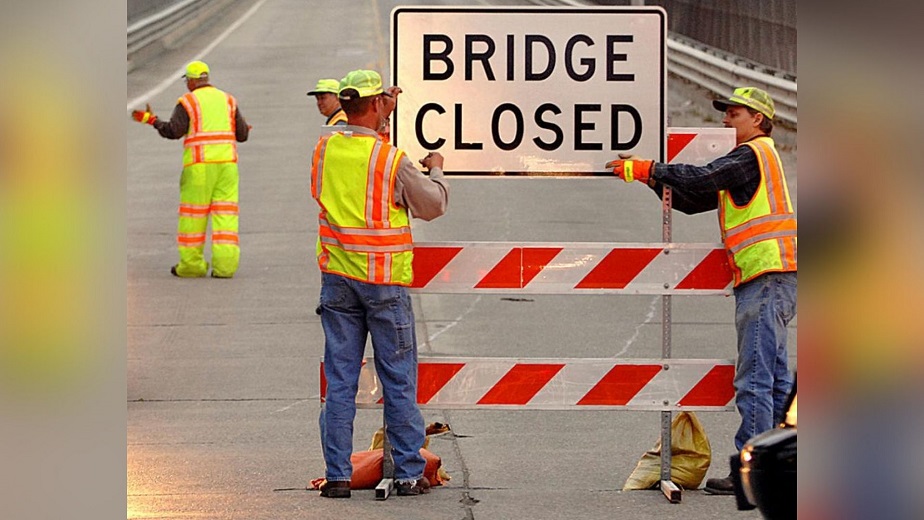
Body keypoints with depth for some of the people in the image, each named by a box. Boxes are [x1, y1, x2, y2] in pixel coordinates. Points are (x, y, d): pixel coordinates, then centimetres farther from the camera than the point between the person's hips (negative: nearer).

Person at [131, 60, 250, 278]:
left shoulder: (187, 102, 0)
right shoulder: (227, 100, 13)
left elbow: (173, 131, -11)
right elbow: (242, 134, 10)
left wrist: (151, 120, 3)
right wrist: (244, 130, 33)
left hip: (199, 163, -3)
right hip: (227, 162, 3)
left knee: (193, 213, 5)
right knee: (225, 214, 2)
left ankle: (191, 264, 9)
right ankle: (225, 264, -6)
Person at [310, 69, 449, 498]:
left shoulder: (324, 149, -1)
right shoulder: (392, 160, -14)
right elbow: (434, 205, -1)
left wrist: (381, 113, 30)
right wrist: (436, 172, 18)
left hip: (337, 280, 4)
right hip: (384, 282, -4)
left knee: (339, 380, 6)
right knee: (398, 379, 4)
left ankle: (337, 475, 5)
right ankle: (408, 473, 6)